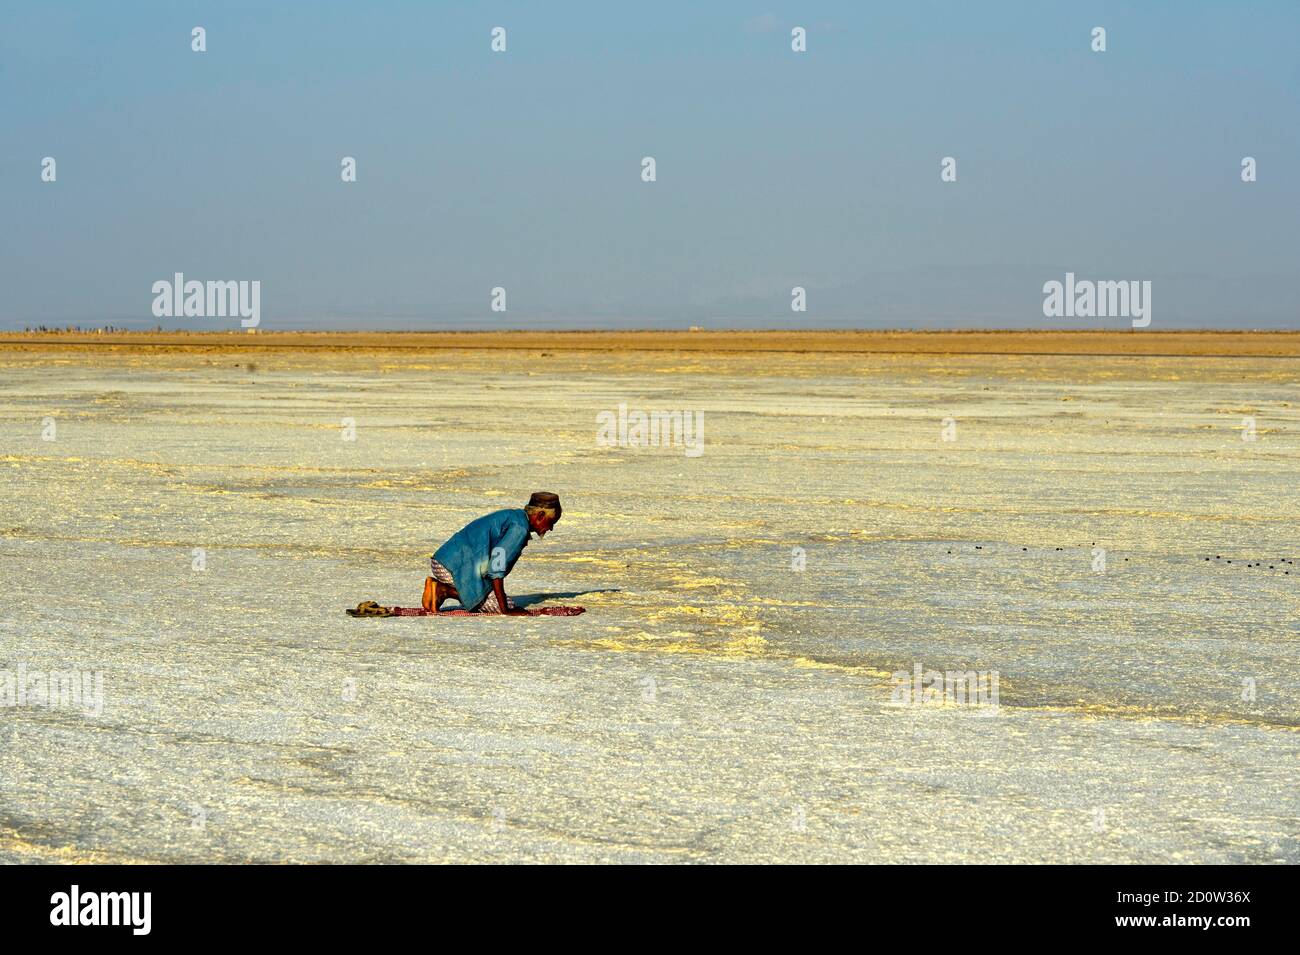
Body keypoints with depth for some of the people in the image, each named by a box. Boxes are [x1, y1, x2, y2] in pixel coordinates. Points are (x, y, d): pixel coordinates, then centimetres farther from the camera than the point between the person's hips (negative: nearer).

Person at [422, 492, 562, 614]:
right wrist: (505, 610, -16)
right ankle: (445, 590, -12)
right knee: (509, 606, -11)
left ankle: (439, 586, 9)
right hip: (456, 568, -10)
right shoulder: (520, 527, -13)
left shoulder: (512, 515, 19)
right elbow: (496, 569, -20)